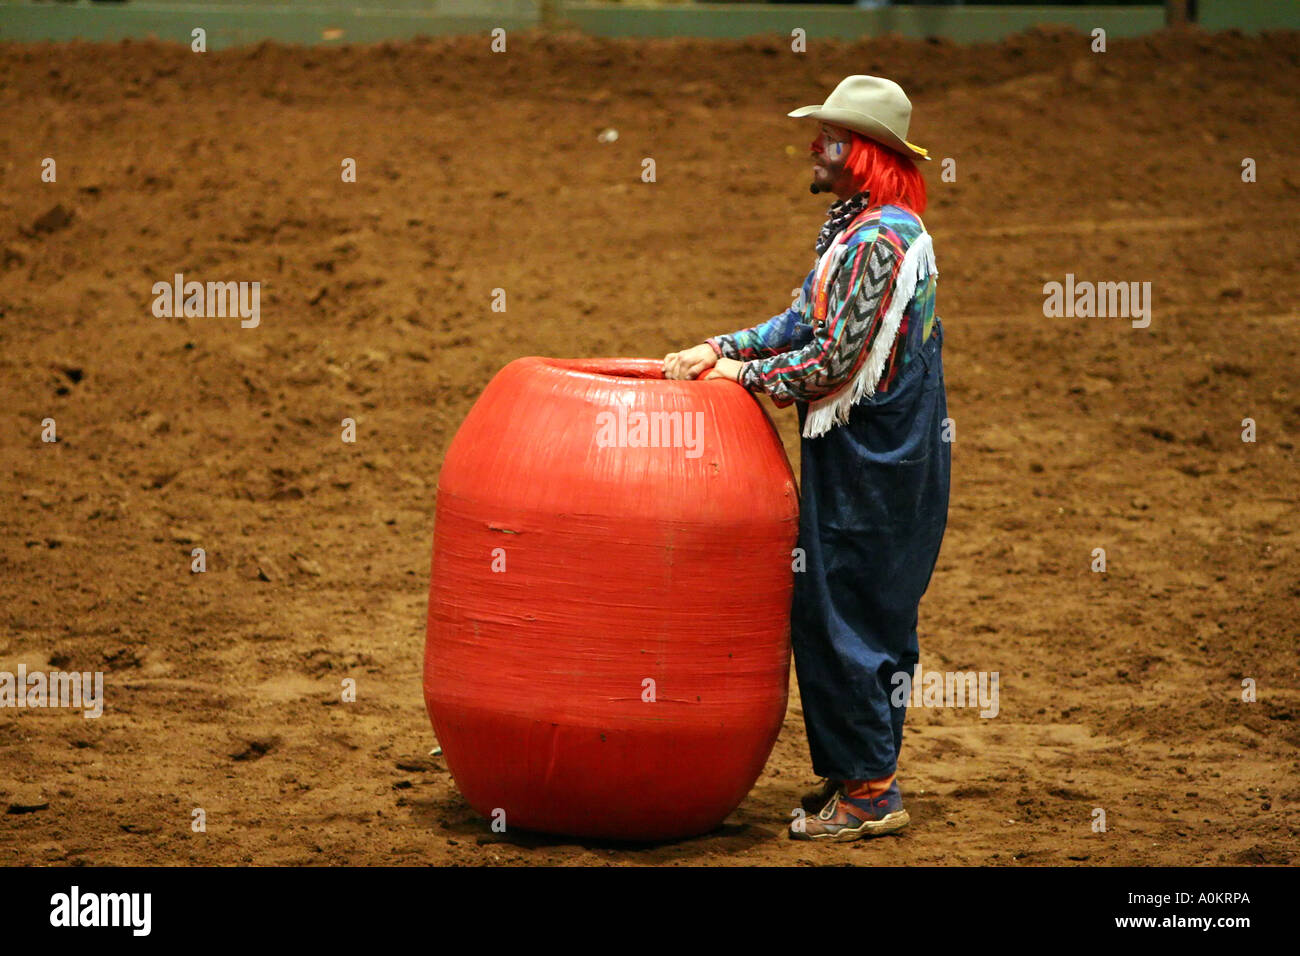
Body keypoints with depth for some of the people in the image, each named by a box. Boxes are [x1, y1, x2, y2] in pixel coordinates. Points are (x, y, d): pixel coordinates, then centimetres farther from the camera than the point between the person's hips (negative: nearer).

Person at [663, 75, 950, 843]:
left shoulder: (878, 239, -21)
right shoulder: (858, 225, 12)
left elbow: (833, 361, -22)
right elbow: (807, 321, 16)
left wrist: (746, 376, -11)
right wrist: (719, 349, 7)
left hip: (869, 463, -10)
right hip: (878, 454, 10)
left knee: (841, 617, -4)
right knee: (869, 616, 15)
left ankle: (869, 792, 2)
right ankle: (858, 772, 24)